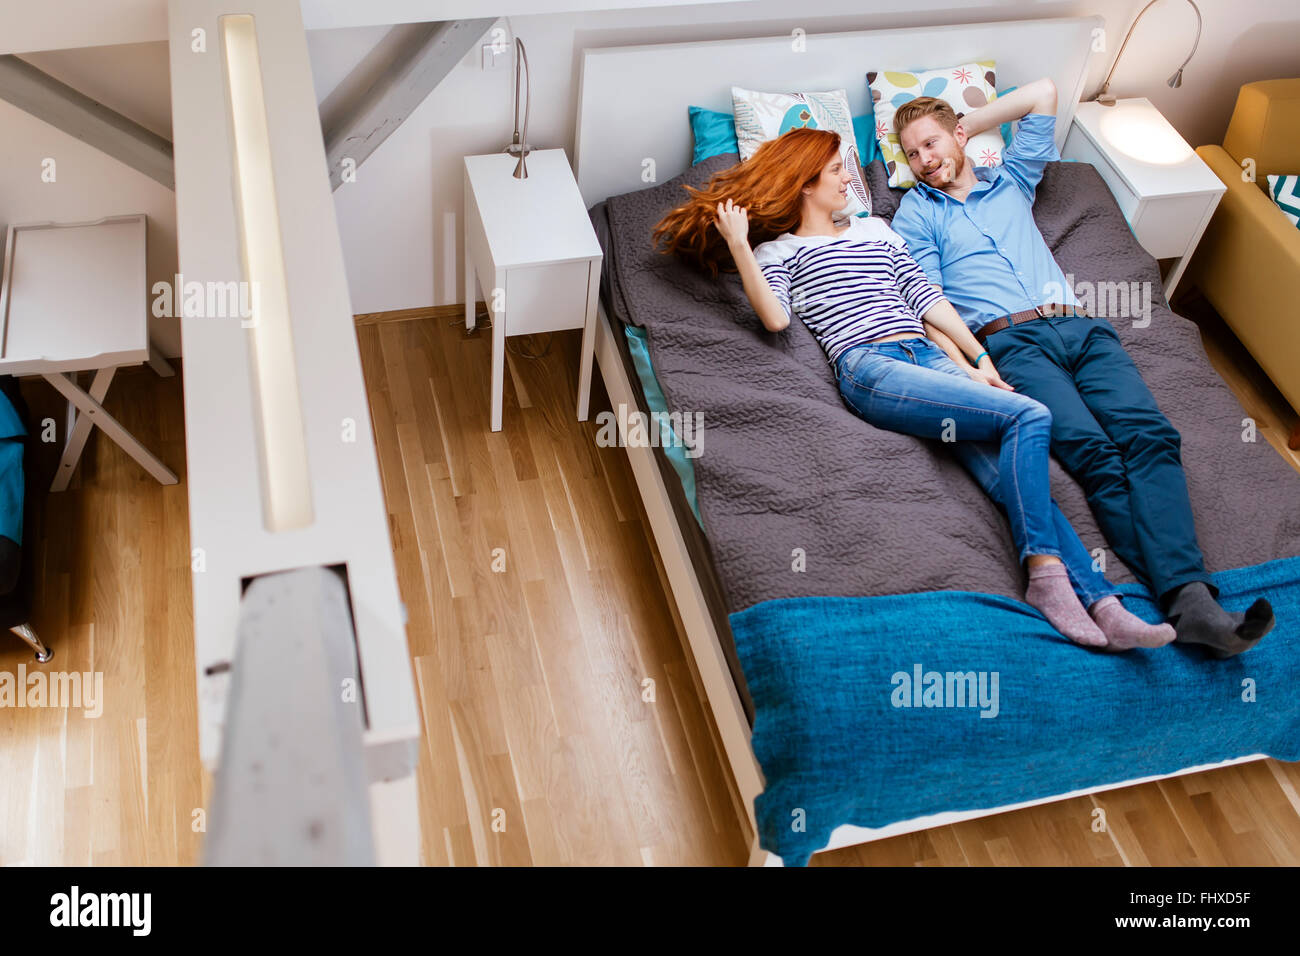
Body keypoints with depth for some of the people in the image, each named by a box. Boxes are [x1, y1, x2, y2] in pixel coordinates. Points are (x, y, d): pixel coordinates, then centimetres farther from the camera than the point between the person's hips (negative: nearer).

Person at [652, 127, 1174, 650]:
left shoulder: (874, 228, 32)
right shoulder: (777, 250, 16)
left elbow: (925, 297, 25)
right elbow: (776, 317, -5)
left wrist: (980, 358, 15)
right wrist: (738, 246, -9)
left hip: (931, 356, 5)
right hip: (869, 367, -5)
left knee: (1011, 475, -19)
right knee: (1028, 416, -24)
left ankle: (1101, 604, -27)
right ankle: (1045, 572, -23)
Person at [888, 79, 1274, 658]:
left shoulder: (1011, 181, 31)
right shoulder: (916, 213, 19)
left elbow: (1043, 93, 36)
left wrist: (969, 123, 34)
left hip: (1080, 326, 4)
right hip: (1009, 339, -3)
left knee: (1150, 434, -23)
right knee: (1094, 451, -27)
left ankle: (1191, 601, -37)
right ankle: (1178, 589, -35)